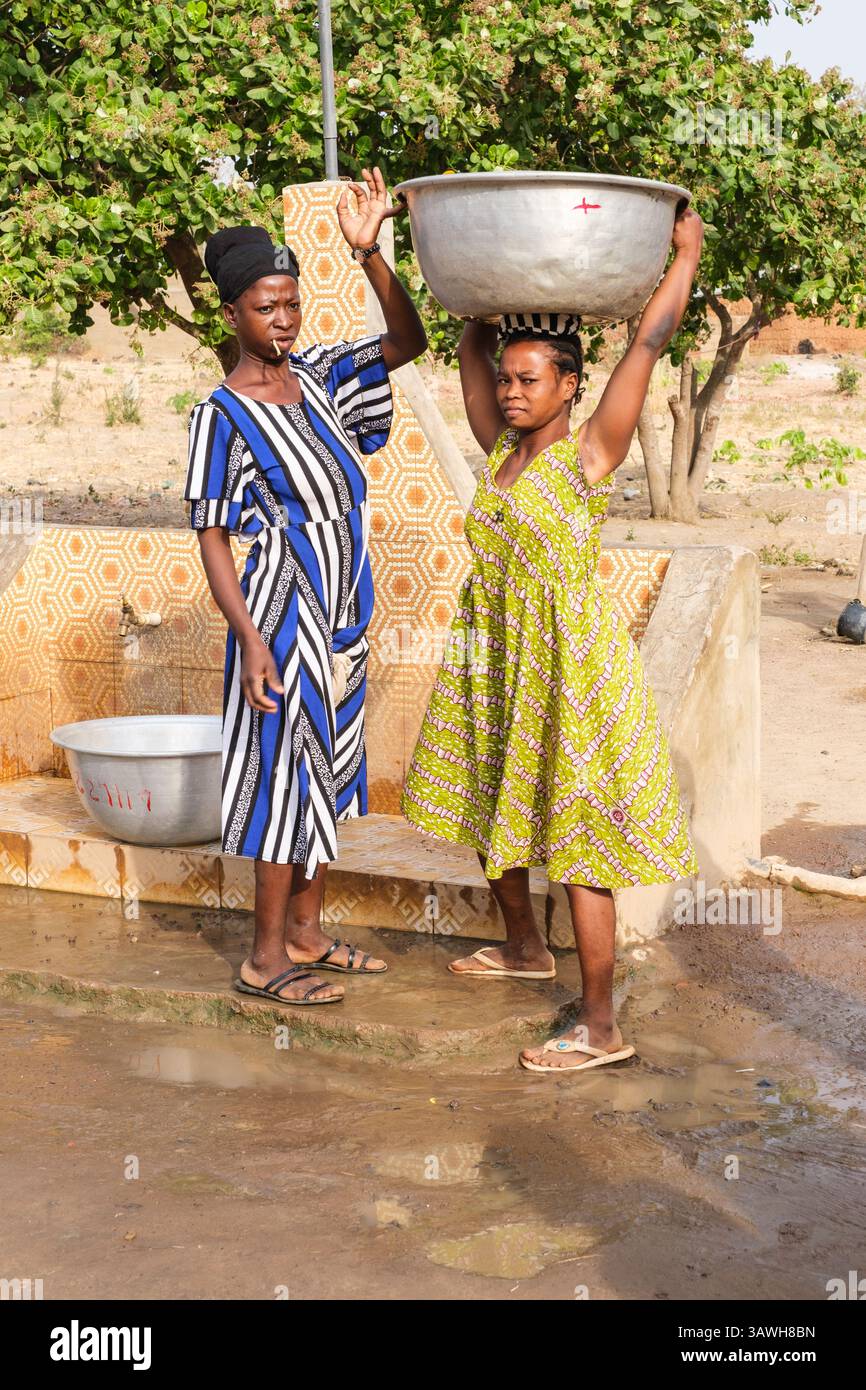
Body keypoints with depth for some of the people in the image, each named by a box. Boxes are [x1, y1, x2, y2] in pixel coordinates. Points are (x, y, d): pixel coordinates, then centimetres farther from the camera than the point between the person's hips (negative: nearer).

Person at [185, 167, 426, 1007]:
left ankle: (305, 932, 26)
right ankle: (266, 958, 9)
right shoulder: (221, 416, -12)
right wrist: (250, 640, -20)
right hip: (282, 617, -7)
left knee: (325, 768, 13)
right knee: (285, 770, -2)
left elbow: (406, 342, -3)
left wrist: (369, 254, -17)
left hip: (341, 616, 7)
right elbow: (212, 537, -12)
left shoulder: (319, 378, 5)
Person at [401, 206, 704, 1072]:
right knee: (490, 812, 22)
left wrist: (687, 253, -7)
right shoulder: (500, 451, 5)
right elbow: (470, 346, 15)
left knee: (578, 843, -5)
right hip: (496, 665, 8)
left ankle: (601, 1028, 2)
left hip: (570, 670, -8)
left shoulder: (589, 456, -13)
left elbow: (650, 341, -14)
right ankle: (526, 950, 45)